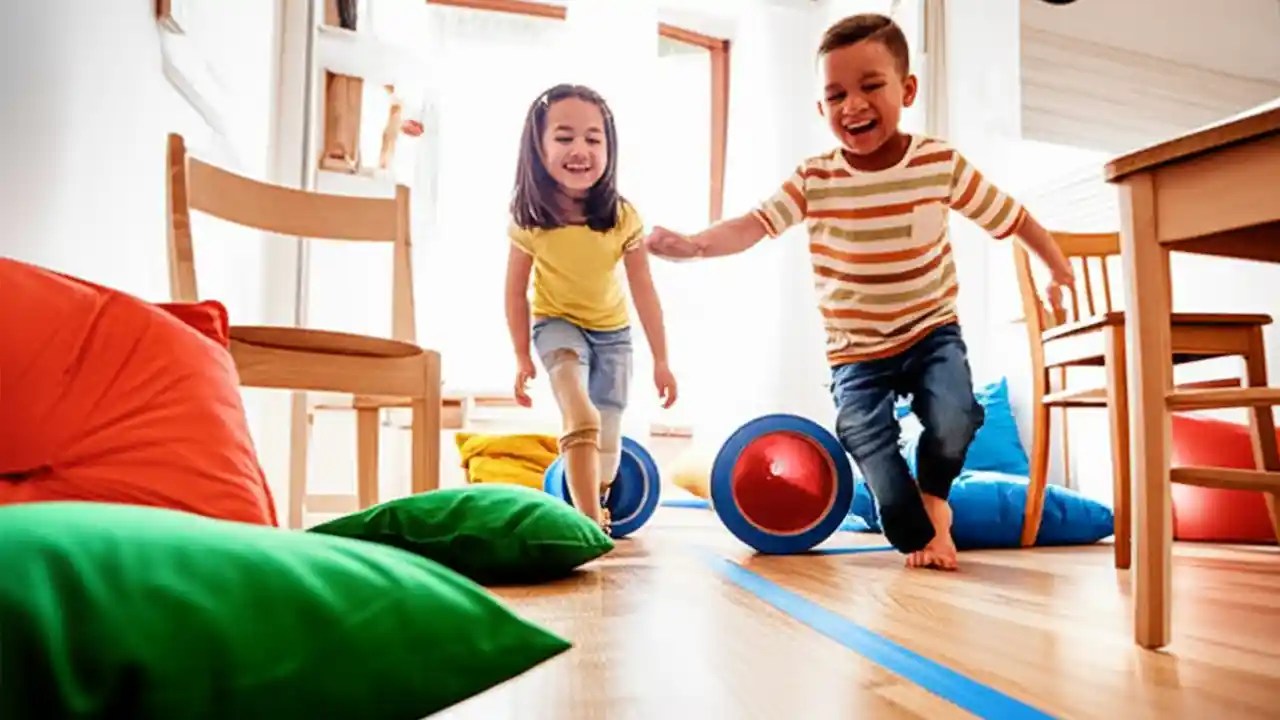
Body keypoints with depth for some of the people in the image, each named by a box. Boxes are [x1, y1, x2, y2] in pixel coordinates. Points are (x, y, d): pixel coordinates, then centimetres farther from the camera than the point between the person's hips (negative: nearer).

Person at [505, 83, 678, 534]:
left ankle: (595, 512, 32)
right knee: (582, 419, -25)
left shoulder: (624, 218, -22)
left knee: (609, 434, 7)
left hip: (612, 331, 2)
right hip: (557, 323, -1)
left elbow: (645, 293, -13)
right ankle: (588, 520, -19)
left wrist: (661, 361, -7)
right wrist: (522, 358, -3)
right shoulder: (529, 221, -22)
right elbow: (516, 291, -8)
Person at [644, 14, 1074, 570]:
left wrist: (1059, 267, 12)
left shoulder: (942, 163, -10)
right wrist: (694, 243, -42)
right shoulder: (813, 180, -12)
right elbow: (753, 225, -23)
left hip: (932, 332, 0)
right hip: (856, 351, 1)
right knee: (868, 443, -3)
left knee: (953, 419, -21)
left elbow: (1009, 215, 2)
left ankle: (934, 492, 15)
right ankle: (918, 535, 25)